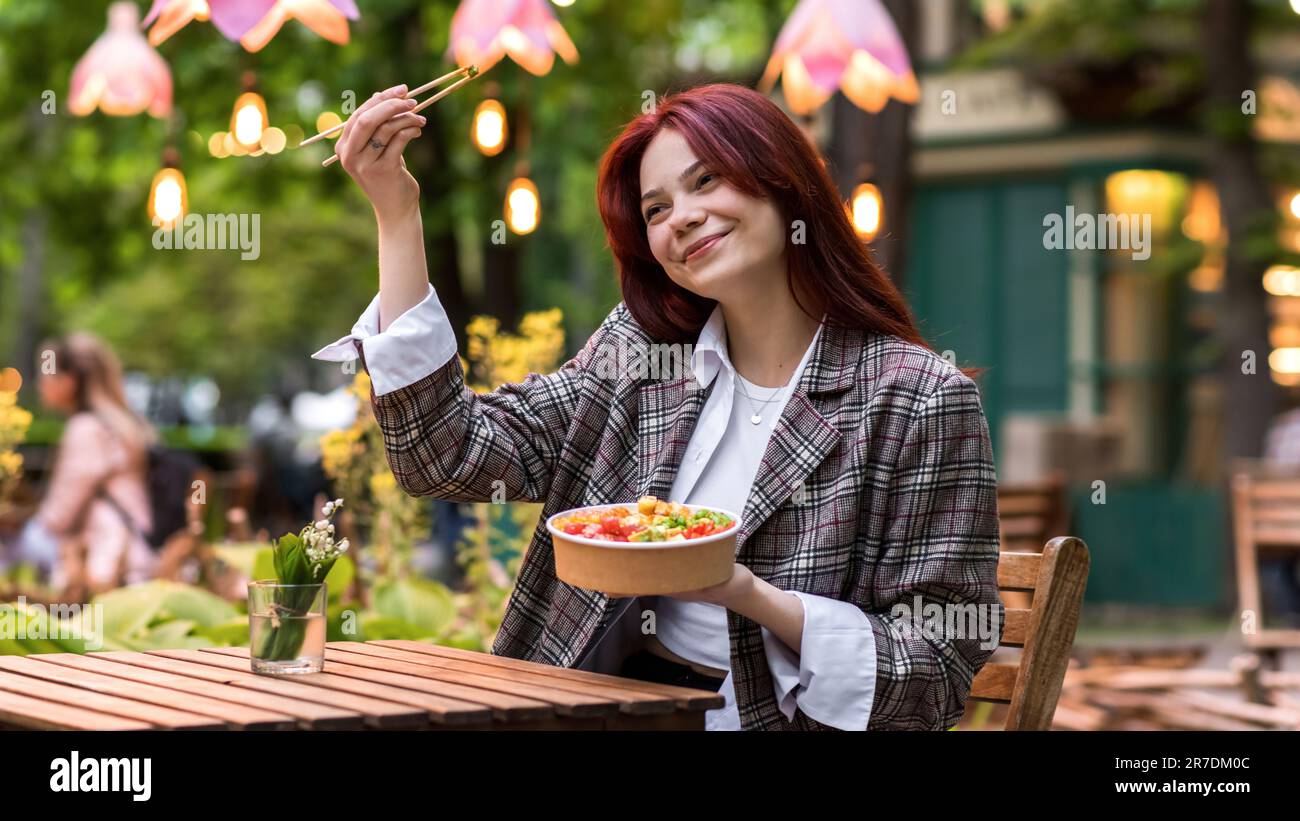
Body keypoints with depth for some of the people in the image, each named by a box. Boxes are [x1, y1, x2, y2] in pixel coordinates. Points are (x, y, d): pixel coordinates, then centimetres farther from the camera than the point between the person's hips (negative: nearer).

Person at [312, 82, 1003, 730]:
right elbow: (447, 457, -3)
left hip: (777, 719, -5)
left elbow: (941, 674, -6)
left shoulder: (921, 403, -7)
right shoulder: (633, 357, 7)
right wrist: (396, 215, -4)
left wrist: (754, 598, -21)